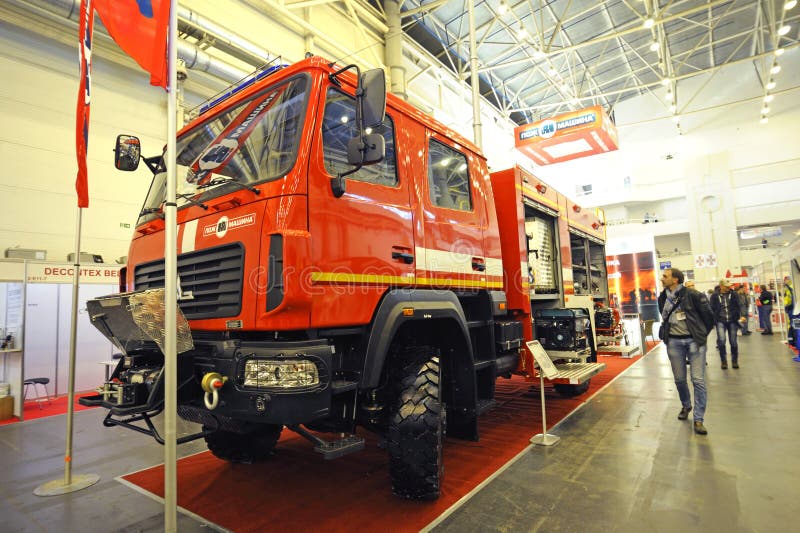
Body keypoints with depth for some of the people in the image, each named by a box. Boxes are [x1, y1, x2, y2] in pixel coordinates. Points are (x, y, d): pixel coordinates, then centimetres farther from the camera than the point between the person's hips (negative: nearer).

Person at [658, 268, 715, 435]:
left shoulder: (692, 295, -10)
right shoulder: (662, 298, 6)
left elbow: (708, 314, -2)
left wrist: (703, 334, 5)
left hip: (694, 340, -4)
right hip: (674, 342, 4)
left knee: (698, 380, -3)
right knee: (679, 379, 11)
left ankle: (698, 419, 5)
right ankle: (686, 406, 37)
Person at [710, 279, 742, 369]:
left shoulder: (733, 295, 5)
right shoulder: (714, 296, 2)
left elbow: (738, 307, 4)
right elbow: (712, 309, 5)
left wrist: (738, 317, -9)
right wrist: (714, 320, -3)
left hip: (732, 321, 2)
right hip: (720, 321, -2)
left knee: (733, 342, 6)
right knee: (721, 340, -14)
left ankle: (735, 361, 23)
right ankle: (724, 361, 1)